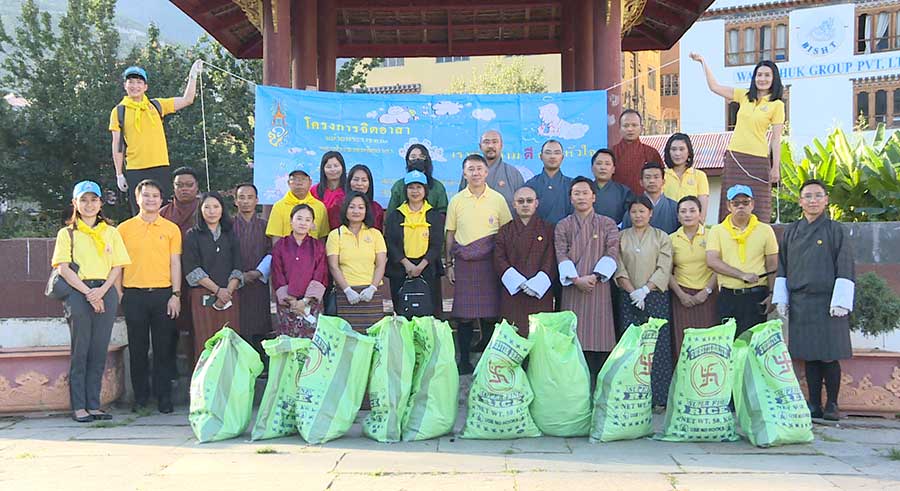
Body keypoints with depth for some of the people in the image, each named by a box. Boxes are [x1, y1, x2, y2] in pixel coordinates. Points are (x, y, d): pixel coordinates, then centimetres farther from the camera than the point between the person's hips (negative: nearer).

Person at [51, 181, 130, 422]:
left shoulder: (111, 233, 14)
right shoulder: (67, 233, 7)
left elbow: (117, 267, 9)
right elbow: (63, 268, -2)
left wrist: (102, 291, -8)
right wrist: (88, 293, -12)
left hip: (105, 292, 2)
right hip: (78, 293, -2)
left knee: (99, 351, 2)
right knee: (80, 350, -3)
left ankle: (93, 405, 7)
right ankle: (79, 407, 1)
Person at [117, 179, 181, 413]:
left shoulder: (171, 229, 7)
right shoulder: (125, 228, 8)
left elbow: (175, 263, 5)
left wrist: (176, 294, -3)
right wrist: (119, 293, 2)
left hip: (163, 293, 0)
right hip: (134, 295, 1)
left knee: (163, 348, 2)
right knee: (137, 348, 6)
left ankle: (164, 397, 10)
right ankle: (140, 397, 16)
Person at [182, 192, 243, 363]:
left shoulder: (230, 235, 14)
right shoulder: (193, 235, 6)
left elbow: (238, 269, 7)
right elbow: (192, 270, -3)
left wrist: (228, 291, -9)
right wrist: (217, 290, -10)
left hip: (229, 296, 2)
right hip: (203, 296, -2)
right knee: (205, 343, -6)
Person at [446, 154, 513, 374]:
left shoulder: (497, 199, 4)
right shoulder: (456, 201, 6)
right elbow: (450, 234, 10)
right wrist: (449, 264, 6)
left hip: (490, 261, 0)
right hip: (464, 263, 0)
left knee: (490, 311, 2)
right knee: (464, 313, 0)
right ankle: (464, 361, 9)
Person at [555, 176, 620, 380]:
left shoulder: (607, 224, 10)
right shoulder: (563, 226, 11)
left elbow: (612, 252, 0)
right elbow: (561, 255, 2)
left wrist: (595, 276, -12)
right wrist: (576, 279, -12)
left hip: (598, 285, 0)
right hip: (572, 286, 1)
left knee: (599, 332, -3)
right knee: (574, 335, -3)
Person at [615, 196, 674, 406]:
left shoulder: (661, 237, 6)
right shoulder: (621, 237, 9)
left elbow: (664, 269, -2)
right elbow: (618, 269, 2)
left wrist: (645, 290, -12)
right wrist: (633, 292, -9)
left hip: (656, 297, -1)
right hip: (629, 299, 1)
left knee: (658, 347, -3)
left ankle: (658, 397, 2)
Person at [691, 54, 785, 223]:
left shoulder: (777, 105, 0)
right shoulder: (744, 96, 11)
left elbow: (776, 139, -3)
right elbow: (714, 87, 12)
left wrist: (776, 167, -7)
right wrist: (703, 62, 9)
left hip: (758, 160, -4)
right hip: (734, 156, 4)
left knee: (756, 208, -2)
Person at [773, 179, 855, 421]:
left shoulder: (837, 231, 0)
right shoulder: (791, 232, 11)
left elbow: (845, 270, -3)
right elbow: (782, 268, 14)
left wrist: (840, 302, -10)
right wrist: (781, 299, 8)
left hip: (827, 303, -3)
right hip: (799, 303, 3)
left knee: (829, 355, 0)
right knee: (809, 356, 7)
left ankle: (832, 405, 11)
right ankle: (814, 405, 14)